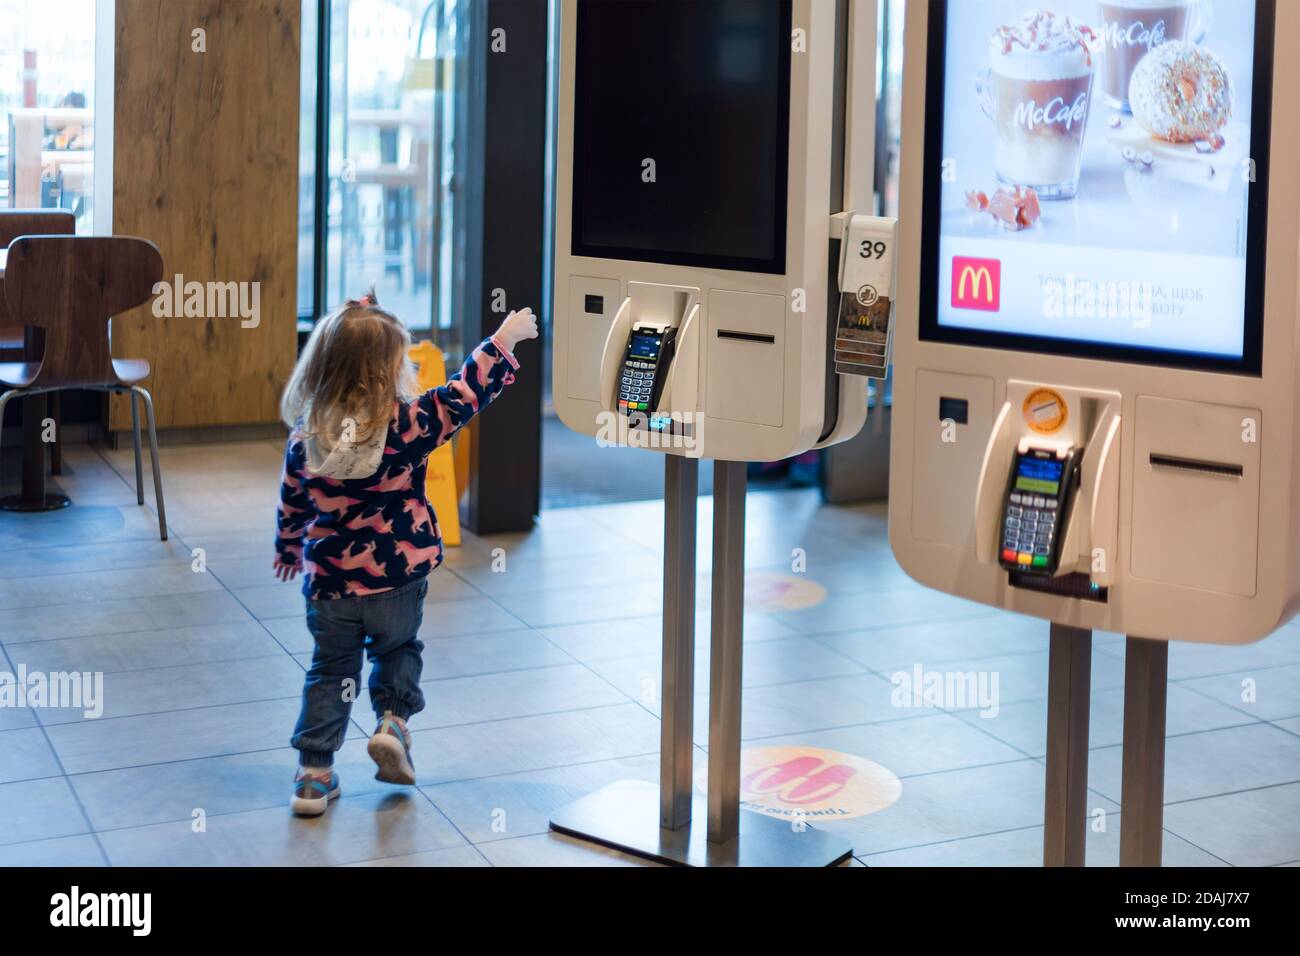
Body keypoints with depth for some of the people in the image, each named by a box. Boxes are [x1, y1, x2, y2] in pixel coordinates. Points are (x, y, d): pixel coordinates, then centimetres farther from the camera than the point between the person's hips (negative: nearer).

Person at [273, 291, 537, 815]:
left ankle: (313, 774, 14)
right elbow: (463, 393, -11)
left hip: (330, 582, 2)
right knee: (398, 650, 25)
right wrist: (504, 340, -1)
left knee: (329, 672, 15)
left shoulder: (305, 436, -4)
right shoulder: (406, 424, -17)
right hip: (397, 579, -2)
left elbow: (291, 504, 8)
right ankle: (393, 722, 8)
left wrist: (288, 550, 26)